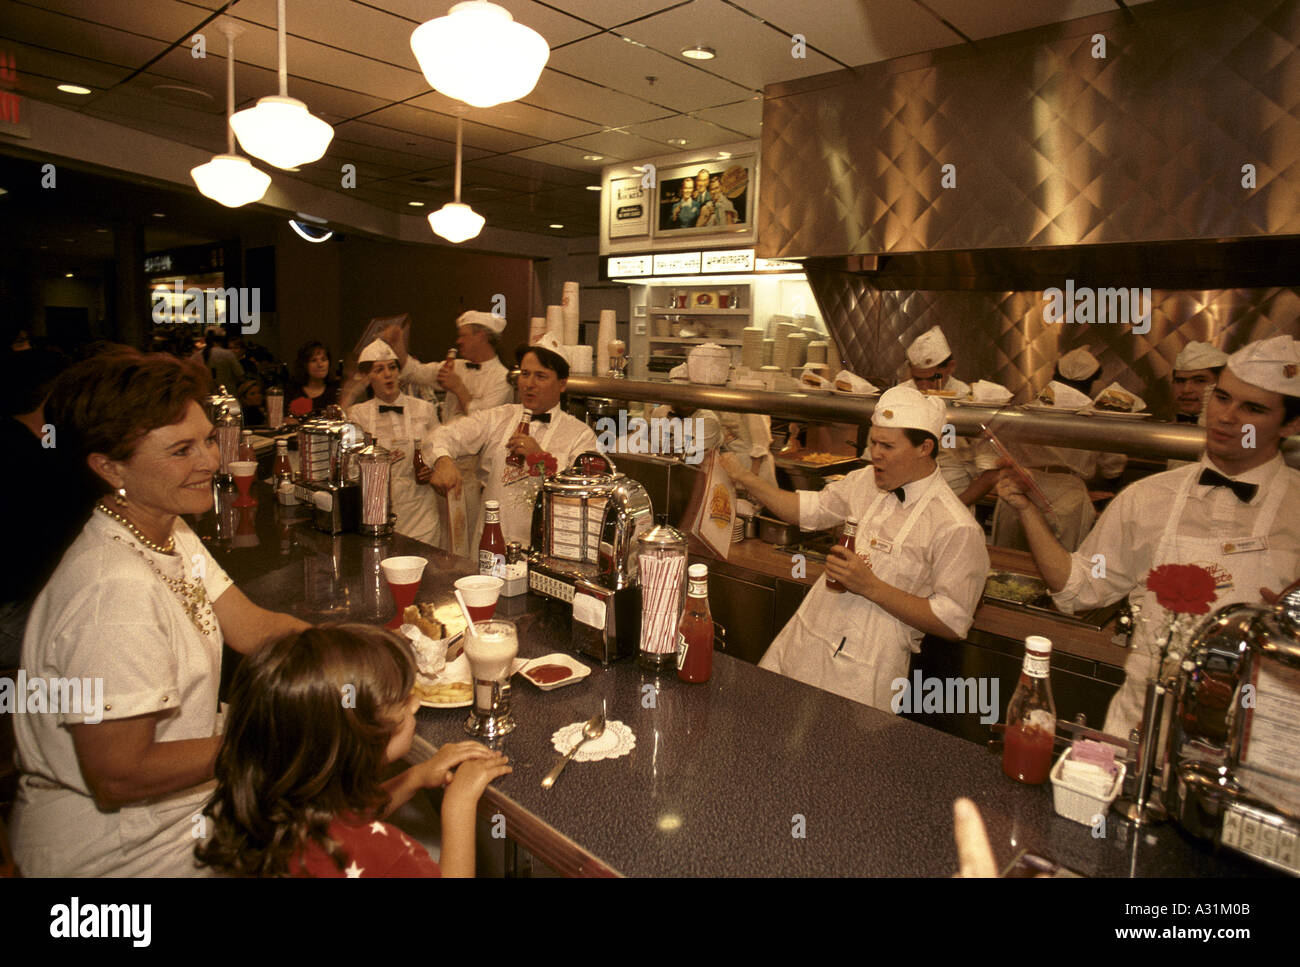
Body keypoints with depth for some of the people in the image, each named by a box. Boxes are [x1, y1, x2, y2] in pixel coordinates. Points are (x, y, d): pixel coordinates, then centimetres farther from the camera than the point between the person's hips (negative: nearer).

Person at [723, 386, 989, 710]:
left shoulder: (956, 528, -15)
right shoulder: (866, 480, 4)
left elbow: (952, 623, -15)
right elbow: (806, 510, 17)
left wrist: (872, 587, -22)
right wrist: (743, 477, 9)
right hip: (803, 639, 6)